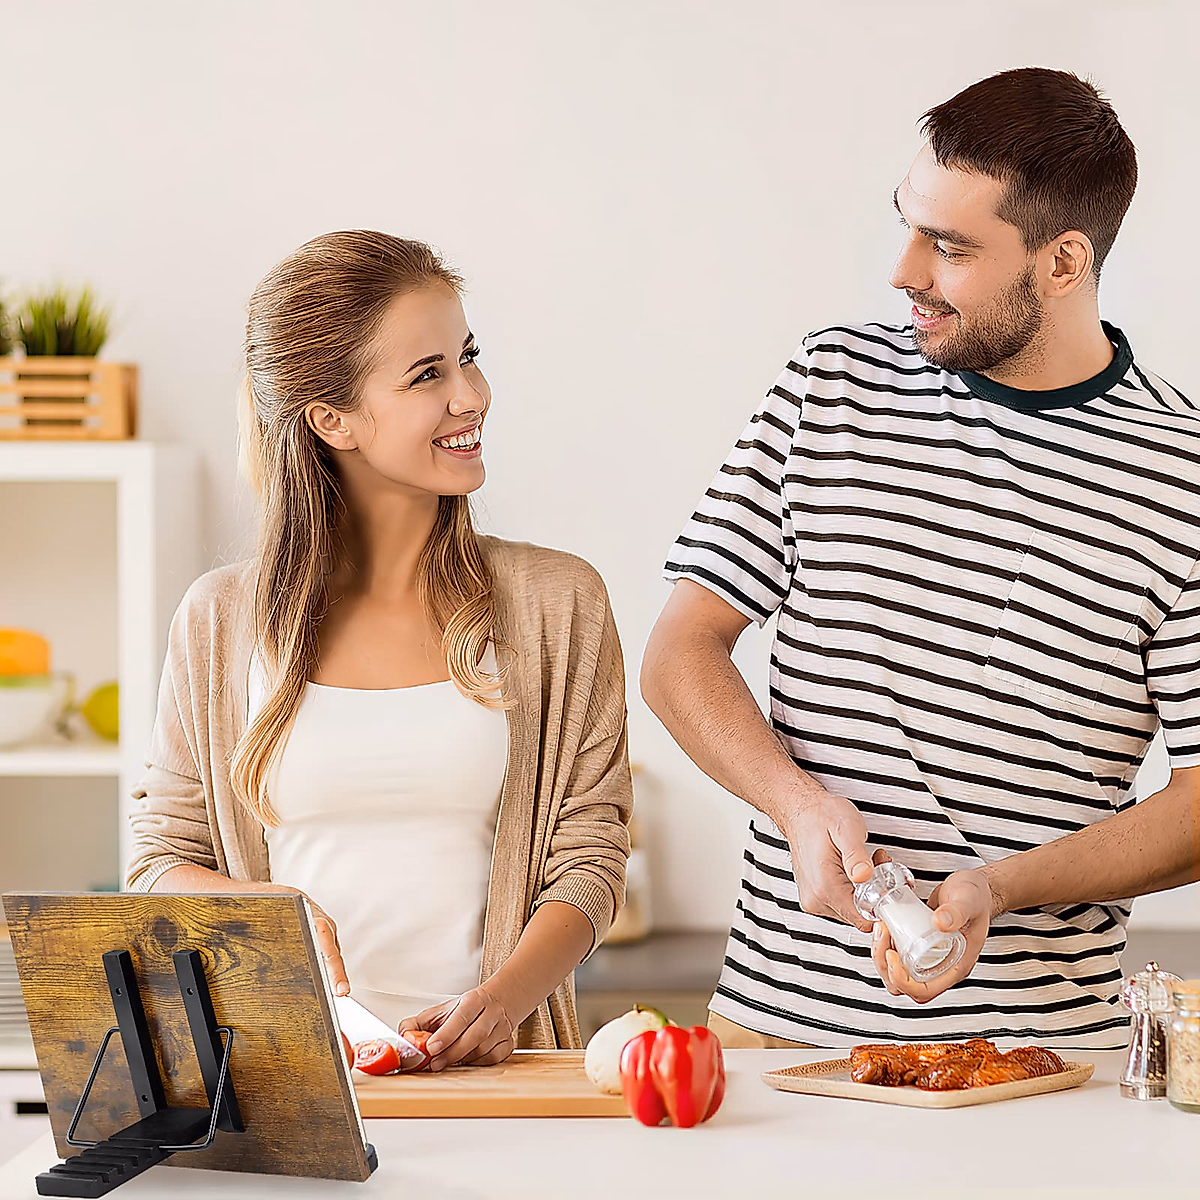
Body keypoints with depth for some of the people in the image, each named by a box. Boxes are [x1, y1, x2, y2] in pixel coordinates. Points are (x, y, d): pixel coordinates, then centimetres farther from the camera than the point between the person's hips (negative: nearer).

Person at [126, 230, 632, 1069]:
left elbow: (588, 859, 5)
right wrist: (266, 907, -8)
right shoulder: (222, 621, 9)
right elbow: (161, 863, 14)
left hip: (492, 1068, 0)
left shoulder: (557, 603, 8)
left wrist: (501, 1001, -13)